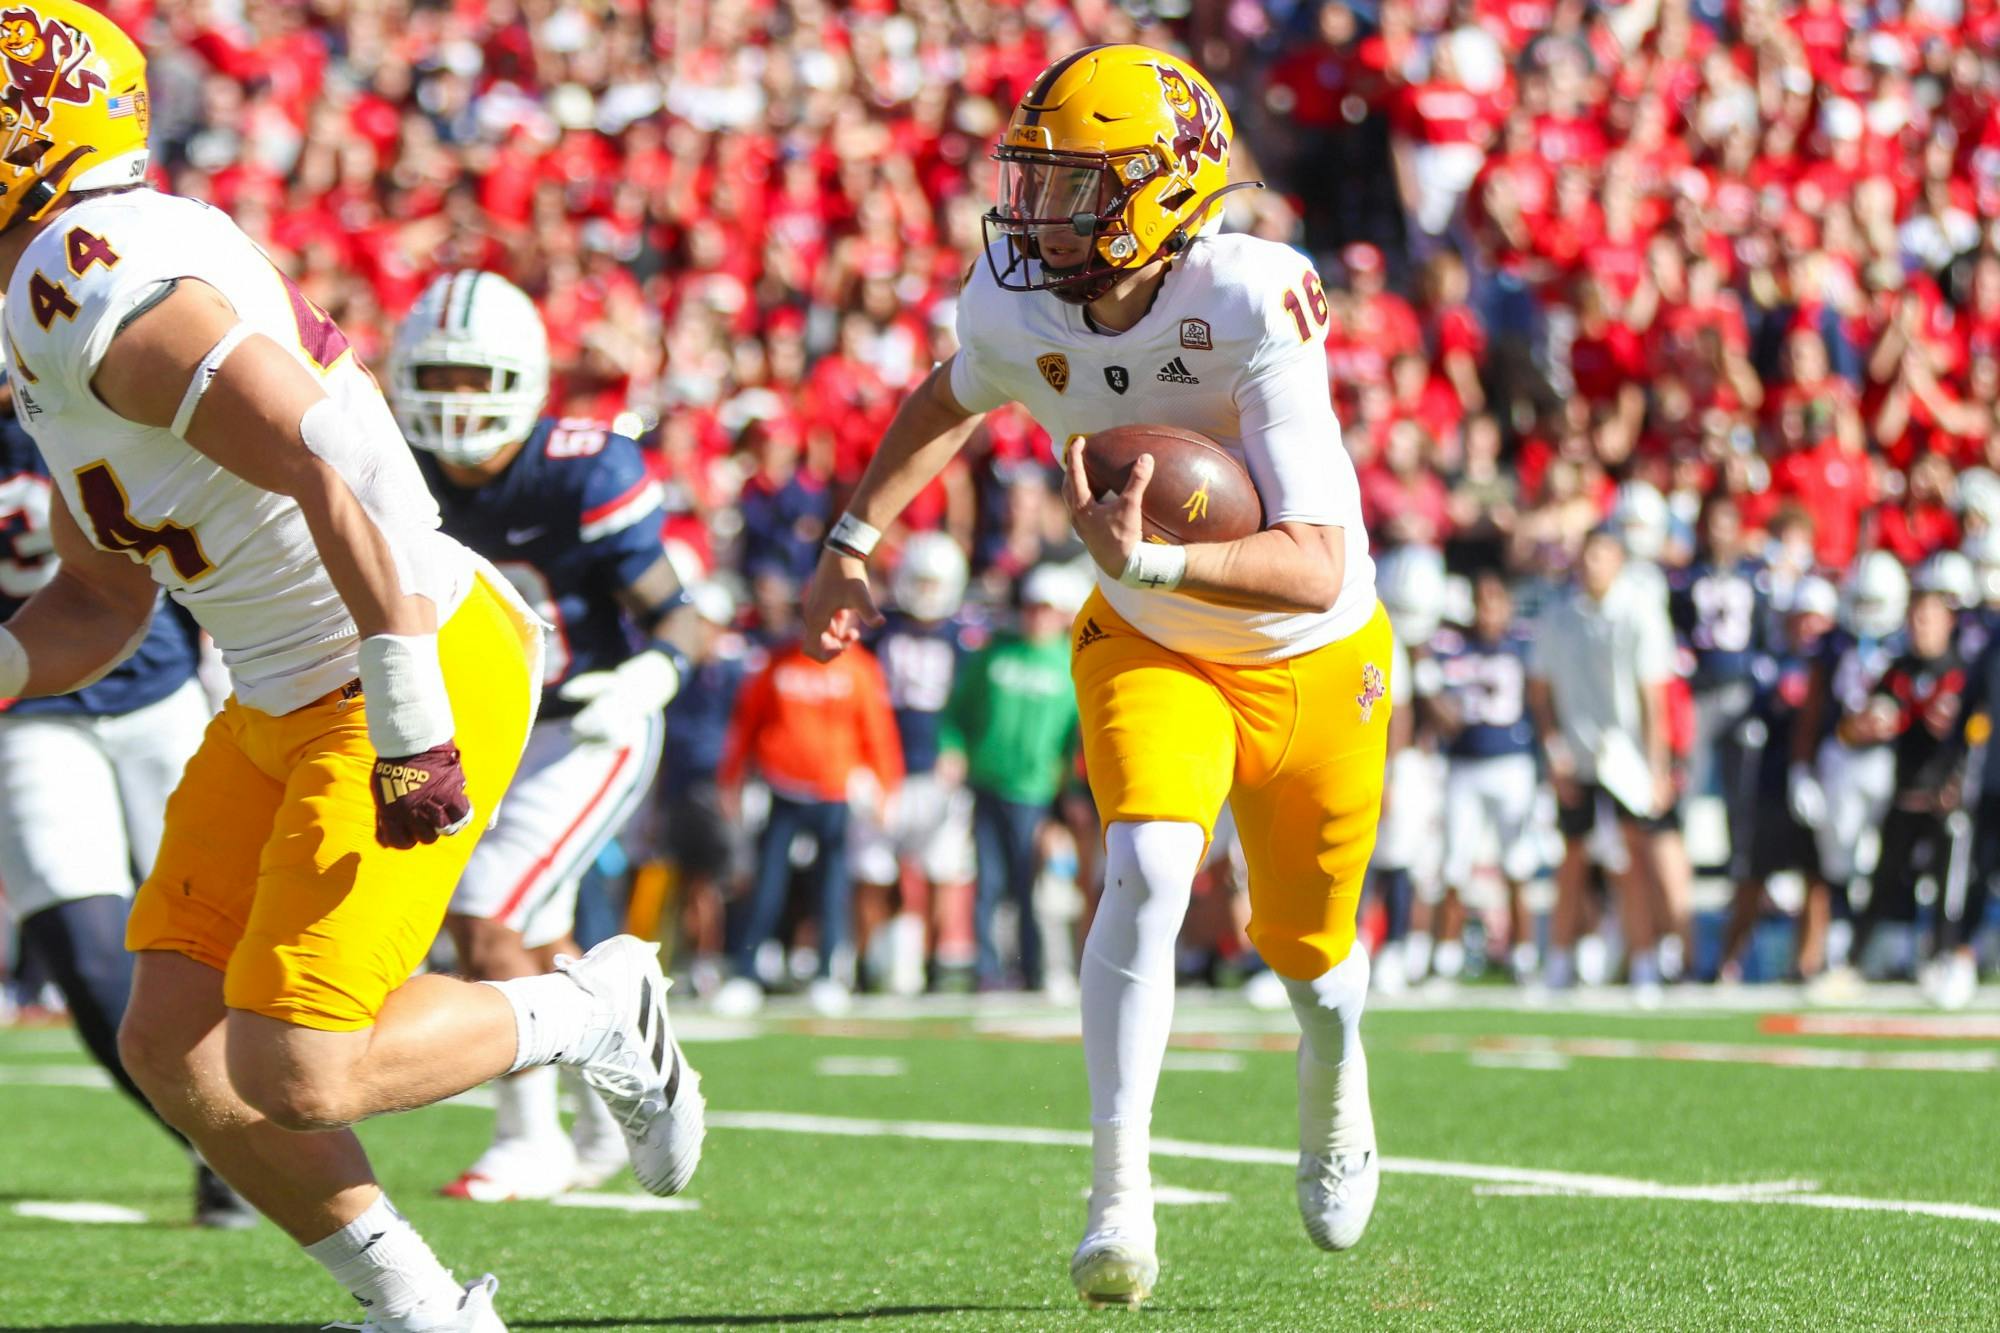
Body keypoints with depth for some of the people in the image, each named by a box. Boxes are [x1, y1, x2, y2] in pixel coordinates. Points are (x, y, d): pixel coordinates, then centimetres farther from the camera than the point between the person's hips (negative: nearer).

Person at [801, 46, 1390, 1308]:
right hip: (1149, 646, 2)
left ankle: (1335, 1069, 52)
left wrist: (1152, 560, -52)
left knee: (1305, 945, 15)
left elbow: (1318, 569, -40)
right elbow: (954, 398, 11)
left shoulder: (1252, 309, -35)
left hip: (1314, 658, -2)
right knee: (1148, 870, -25)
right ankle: (1120, 1195, -22)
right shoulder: (1017, 305, -18)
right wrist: (855, 536, 9)